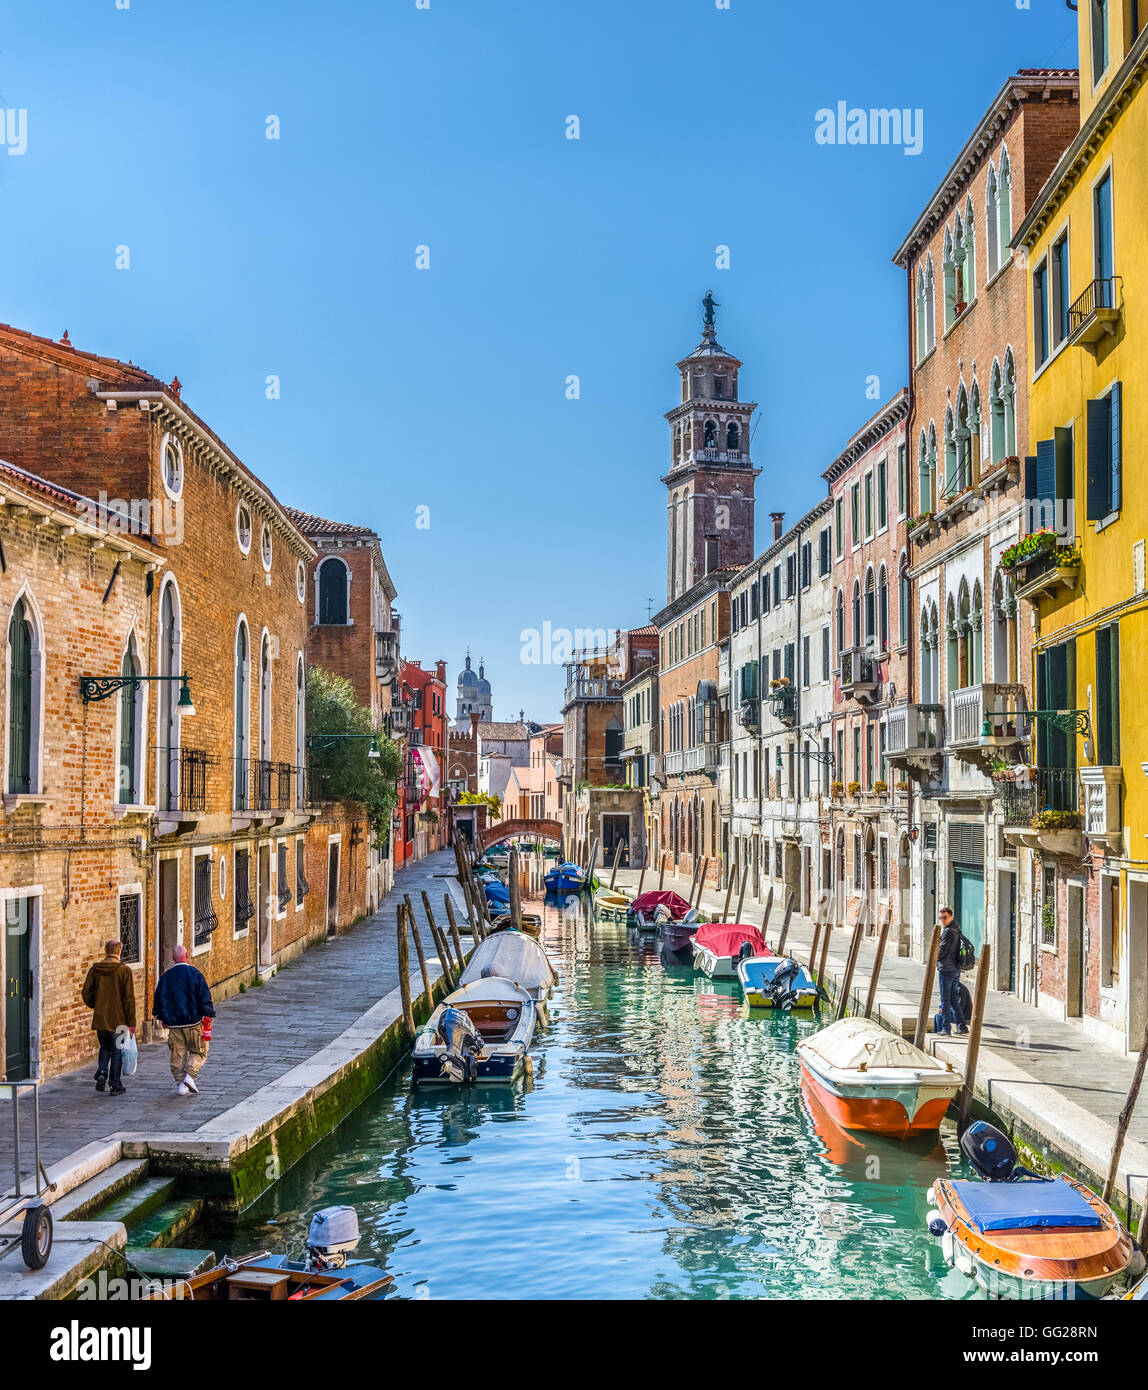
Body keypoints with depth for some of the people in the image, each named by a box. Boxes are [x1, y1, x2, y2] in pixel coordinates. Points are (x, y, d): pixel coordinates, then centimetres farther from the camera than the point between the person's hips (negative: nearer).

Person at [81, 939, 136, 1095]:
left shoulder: (95, 969, 1)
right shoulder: (125, 970, -9)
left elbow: (86, 993, 1)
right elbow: (129, 998, -10)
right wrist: (131, 1022, -6)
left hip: (100, 1018, 3)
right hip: (118, 1019, -3)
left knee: (105, 1047, 21)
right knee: (117, 1051, 7)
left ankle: (102, 1072, -2)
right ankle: (116, 1085, 10)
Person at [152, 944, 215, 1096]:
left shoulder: (166, 976, 4)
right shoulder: (194, 973, -6)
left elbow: (159, 999, 10)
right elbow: (204, 998, -8)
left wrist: (163, 1018, 21)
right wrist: (209, 1015, -1)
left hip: (174, 1023, 3)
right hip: (193, 1021, -3)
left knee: (178, 1054, 11)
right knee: (198, 1051, 10)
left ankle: (180, 1084, 9)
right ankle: (190, 1075, -10)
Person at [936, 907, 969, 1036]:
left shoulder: (948, 932, -14)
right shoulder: (957, 930, 14)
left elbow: (943, 950, -18)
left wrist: (934, 961, -2)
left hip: (947, 969, -9)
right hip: (956, 968, 9)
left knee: (945, 999, -4)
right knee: (954, 999, 16)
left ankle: (946, 1028, -4)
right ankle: (962, 1026, 18)